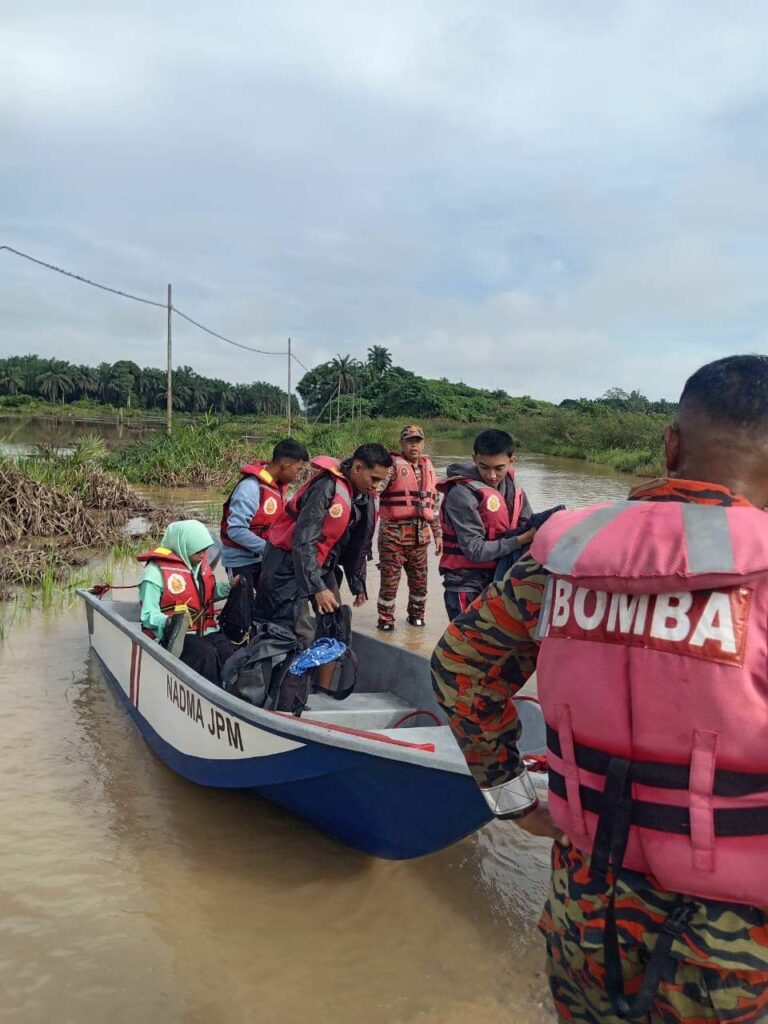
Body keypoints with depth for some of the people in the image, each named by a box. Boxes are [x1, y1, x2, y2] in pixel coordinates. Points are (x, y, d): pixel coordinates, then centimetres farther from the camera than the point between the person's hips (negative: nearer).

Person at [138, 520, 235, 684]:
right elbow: (149, 616, -11)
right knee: (206, 655, -34)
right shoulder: (157, 570, -9)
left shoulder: (201, 563, 13)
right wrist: (168, 622, -32)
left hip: (205, 631, 6)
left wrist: (228, 586, 9)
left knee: (230, 653, -25)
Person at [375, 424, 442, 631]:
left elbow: (433, 503, 19)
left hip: (420, 535, 5)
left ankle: (416, 614, 33)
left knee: (419, 580, 14)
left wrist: (438, 533, 19)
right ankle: (385, 619, 16)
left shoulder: (428, 468, 13)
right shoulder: (392, 465, -7)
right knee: (390, 579, 2)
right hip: (393, 534, -5)